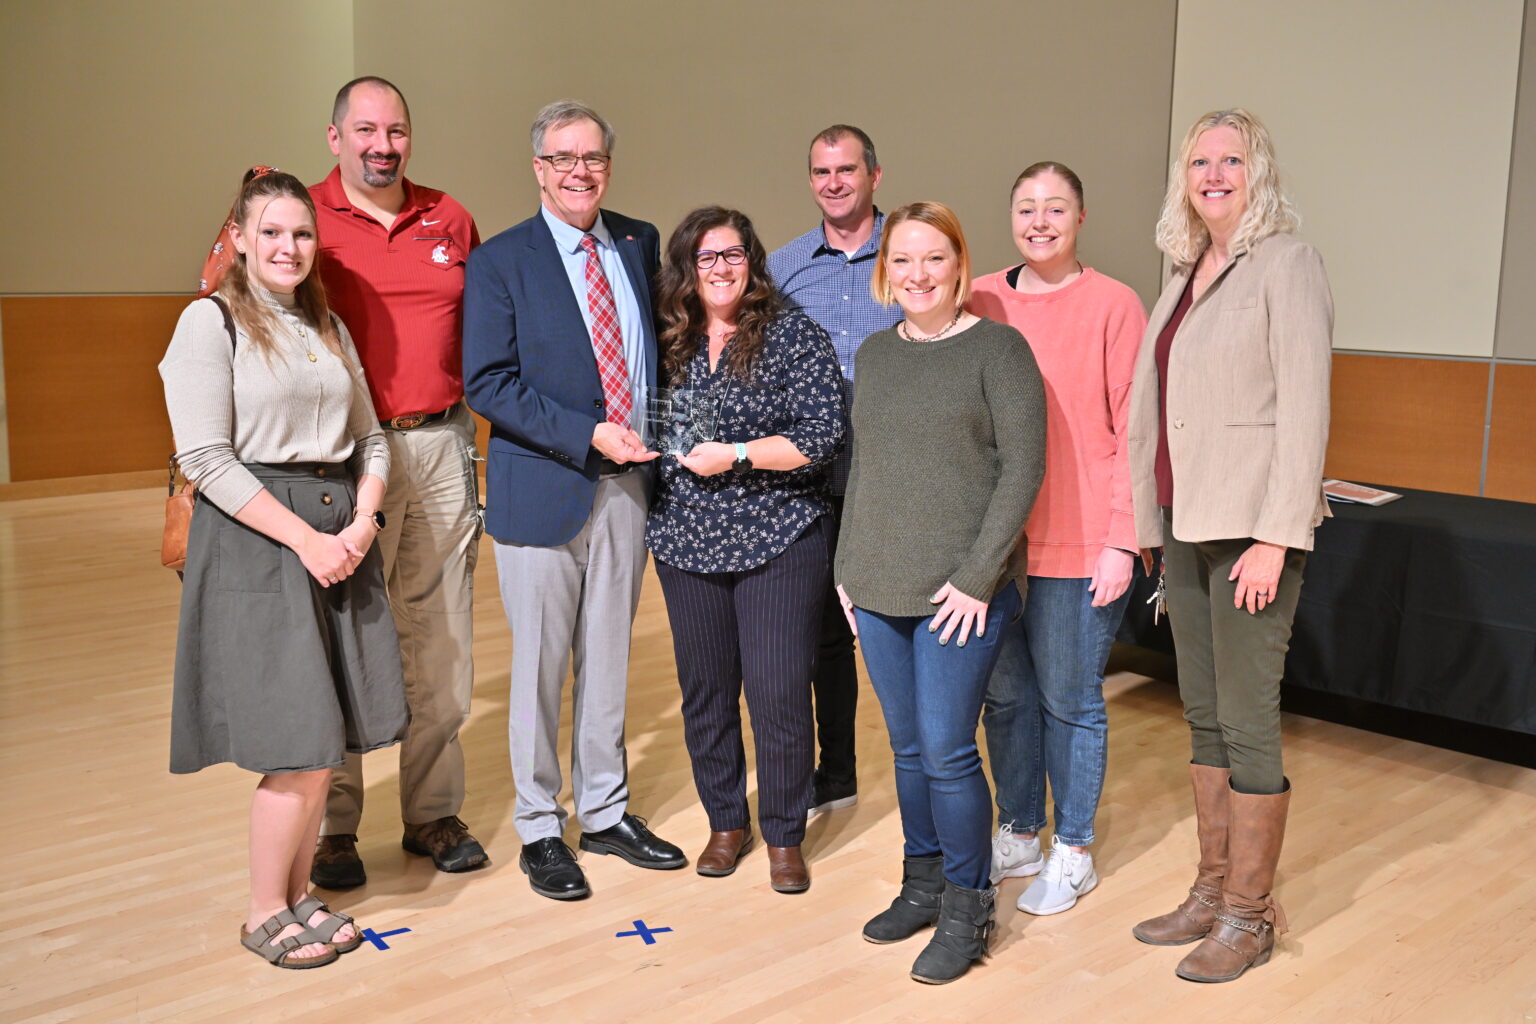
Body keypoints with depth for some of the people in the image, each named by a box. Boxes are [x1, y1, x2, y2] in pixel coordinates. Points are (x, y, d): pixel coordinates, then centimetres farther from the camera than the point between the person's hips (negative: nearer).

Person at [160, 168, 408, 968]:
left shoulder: (329, 326, 15)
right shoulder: (211, 321, -5)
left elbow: (369, 437, 14)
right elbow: (205, 458, -12)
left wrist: (362, 522, -4)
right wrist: (304, 538, -16)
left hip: (339, 535, 6)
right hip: (255, 540, -6)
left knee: (326, 736, 9)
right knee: (296, 741, -5)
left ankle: (299, 894, 25)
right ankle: (264, 913, 14)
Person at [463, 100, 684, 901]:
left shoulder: (641, 244, 10)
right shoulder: (501, 261, -4)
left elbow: (662, 344, 17)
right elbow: (488, 383, -11)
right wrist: (588, 435, -18)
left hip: (628, 482, 4)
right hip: (544, 488, -4)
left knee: (609, 657, 14)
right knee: (540, 664, 6)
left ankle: (605, 812, 29)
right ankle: (539, 828, 21)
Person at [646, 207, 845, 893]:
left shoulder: (793, 336, -5)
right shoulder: (671, 345, 9)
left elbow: (822, 435, -12)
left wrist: (734, 456, -16)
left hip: (778, 541, -4)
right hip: (688, 544, 4)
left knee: (779, 693, -3)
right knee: (704, 690, 11)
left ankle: (785, 837, 16)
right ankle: (726, 824, 29)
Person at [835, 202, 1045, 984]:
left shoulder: (997, 348, -6)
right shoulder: (875, 353, 11)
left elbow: (1023, 468, -11)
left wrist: (977, 577, -15)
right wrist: (849, 567, 10)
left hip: (960, 594, -5)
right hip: (878, 591, 5)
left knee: (947, 753, -2)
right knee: (908, 749, 14)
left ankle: (966, 910, 16)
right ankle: (923, 885, 30)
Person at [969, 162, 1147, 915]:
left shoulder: (1114, 305, -5)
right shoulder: (981, 302, 6)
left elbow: (1133, 430, -6)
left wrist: (1121, 541, -11)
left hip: (1078, 547, -4)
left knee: (1069, 701, 6)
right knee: (1005, 695, 13)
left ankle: (1073, 853, 24)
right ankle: (1018, 836, 32)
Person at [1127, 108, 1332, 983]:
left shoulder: (1286, 264, -7)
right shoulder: (1187, 274, 15)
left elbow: (1305, 407, -14)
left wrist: (1274, 538, -19)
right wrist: (1153, 526, 12)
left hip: (1254, 523, -7)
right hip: (1185, 520, 8)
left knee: (1247, 721, -2)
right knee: (1205, 714, 13)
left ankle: (1250, 915, 11)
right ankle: (1213, 891, 25)